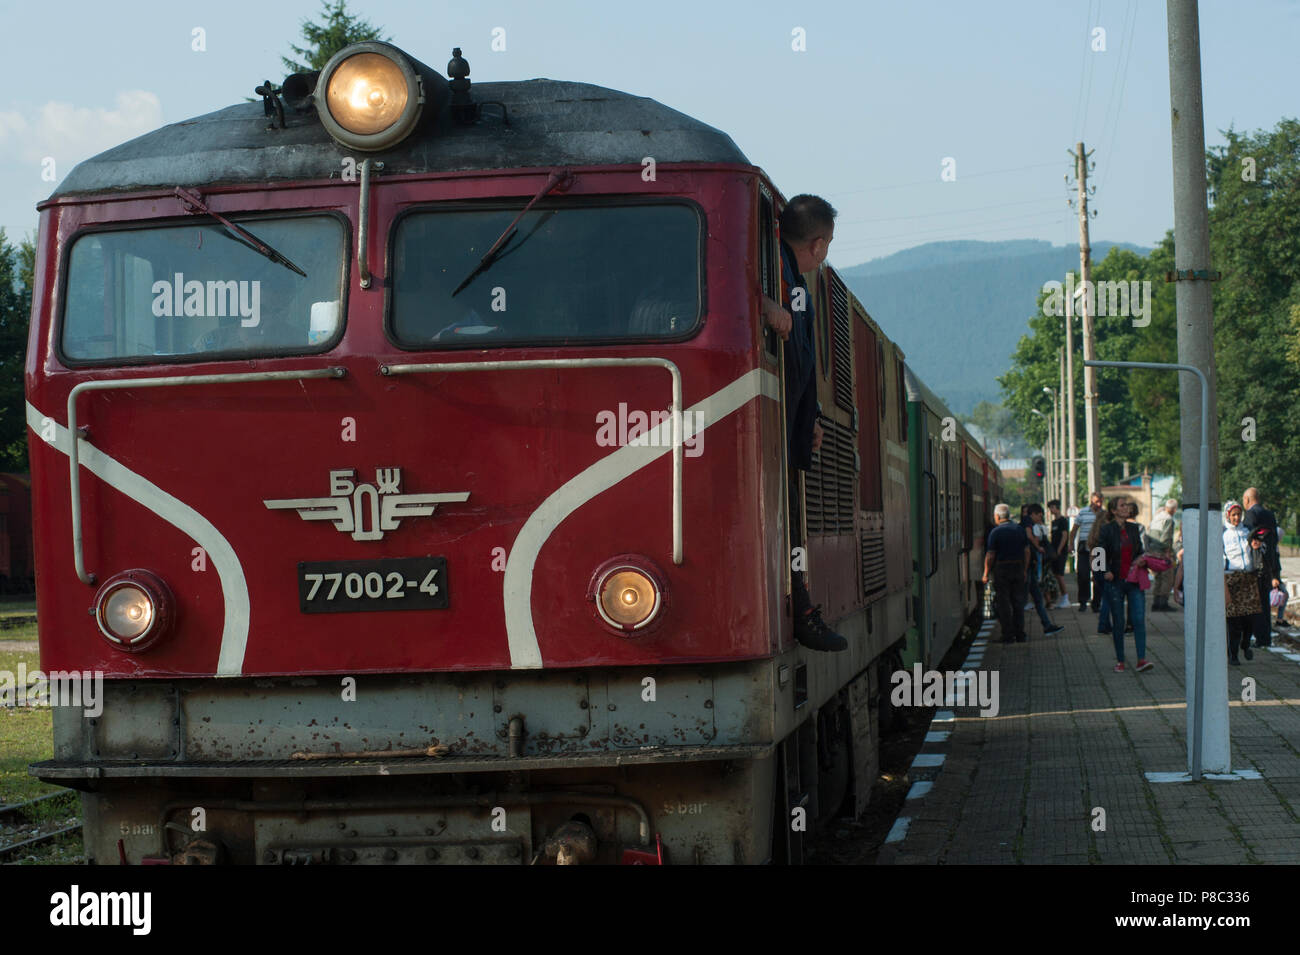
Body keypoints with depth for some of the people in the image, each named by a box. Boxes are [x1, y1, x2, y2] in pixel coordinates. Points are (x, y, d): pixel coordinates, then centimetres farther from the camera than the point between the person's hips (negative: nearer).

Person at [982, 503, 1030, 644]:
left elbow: (990, 555, -11)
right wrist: (1025, 570, 15)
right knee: (1018, 602, 11)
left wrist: (986, 574, -4)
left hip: (1001, 569, -4)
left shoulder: (995, 532, -10)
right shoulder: (1020, 529, 5)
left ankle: (1008, 635, 1)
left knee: (1004, 603, 1)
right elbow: (1027, 551, 7)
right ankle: (1020, 634, 12)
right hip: (1018, 567, 4)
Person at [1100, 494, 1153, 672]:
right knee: (1118, 622, 3)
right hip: (1115, 581, -3)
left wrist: (1141, 561, -1)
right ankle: (1120, 661, 13)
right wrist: (1106, 571, -20)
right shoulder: (1107, 530, -3)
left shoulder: (1134, 529, 9)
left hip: (1134, 580, 3)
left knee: (1139, 619, -8)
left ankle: (1141, 659, -11)